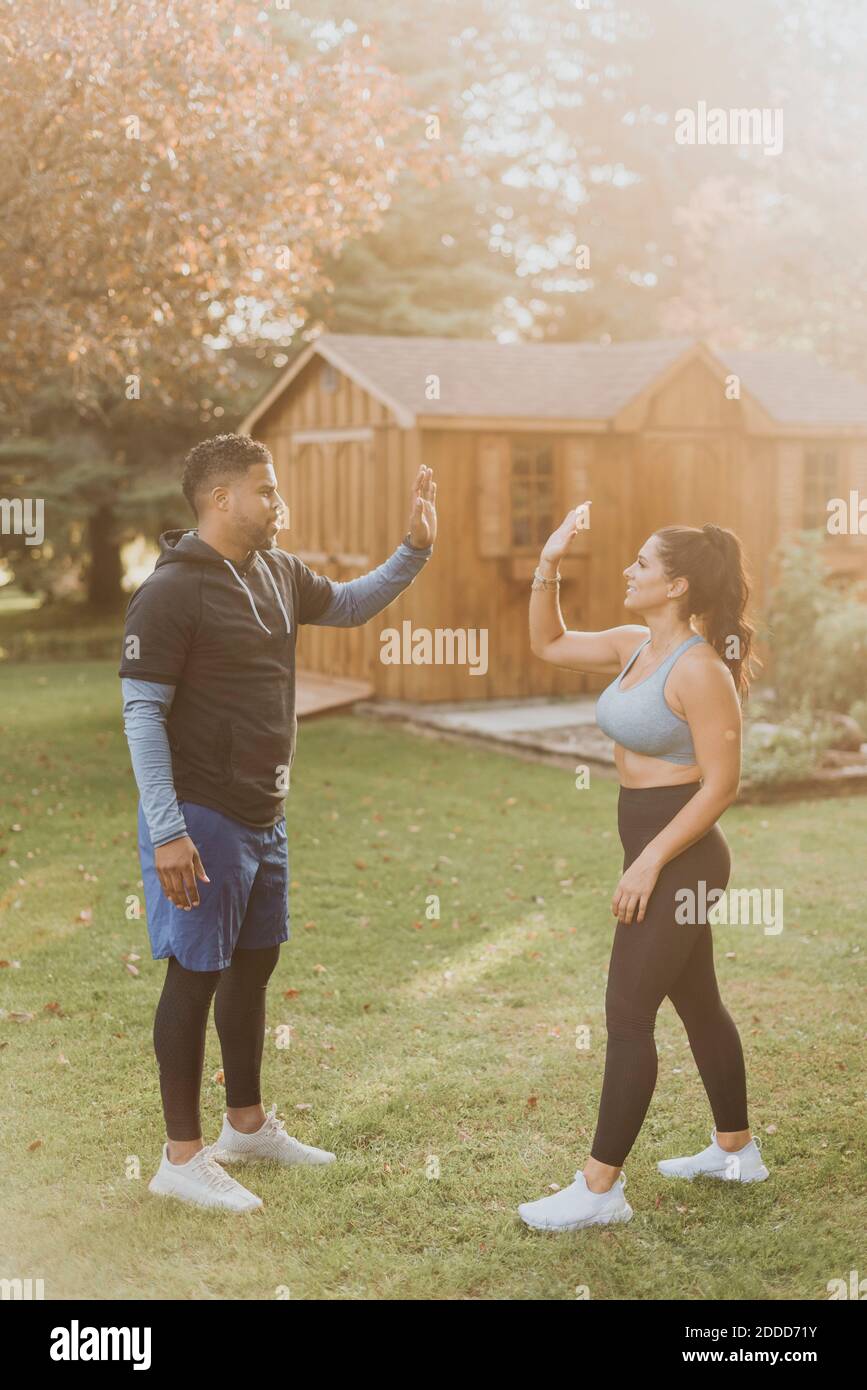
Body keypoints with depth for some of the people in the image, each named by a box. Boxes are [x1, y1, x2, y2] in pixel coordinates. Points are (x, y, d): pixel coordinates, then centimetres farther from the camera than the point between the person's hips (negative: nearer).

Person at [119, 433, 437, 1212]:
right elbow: (142, 714, -17)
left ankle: (248, 1125, 33)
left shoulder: (278, 575, 7)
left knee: (254, 964, 17)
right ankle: (182, 1157, 10)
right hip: (202, 818, -8)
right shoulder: (173, 592, -17)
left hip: (264, 817, 8)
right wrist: (166, 833, -22)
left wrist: (415, 549, 12)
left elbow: (351, 606, 26)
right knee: (195, 974, -1)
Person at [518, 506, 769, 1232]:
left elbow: (721, 783, -21)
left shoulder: (699, 668, -21)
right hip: (656, 847, 9)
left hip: (681, 856, -9)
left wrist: (649, 863, -22)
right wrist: (548, 565, 4)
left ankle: (600, 1190, 3)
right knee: (698, 1003, 19)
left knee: (628, 1015, -5)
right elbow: (548, 644, 18)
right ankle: (736, 1149, 34)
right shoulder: (635, 645, 5)